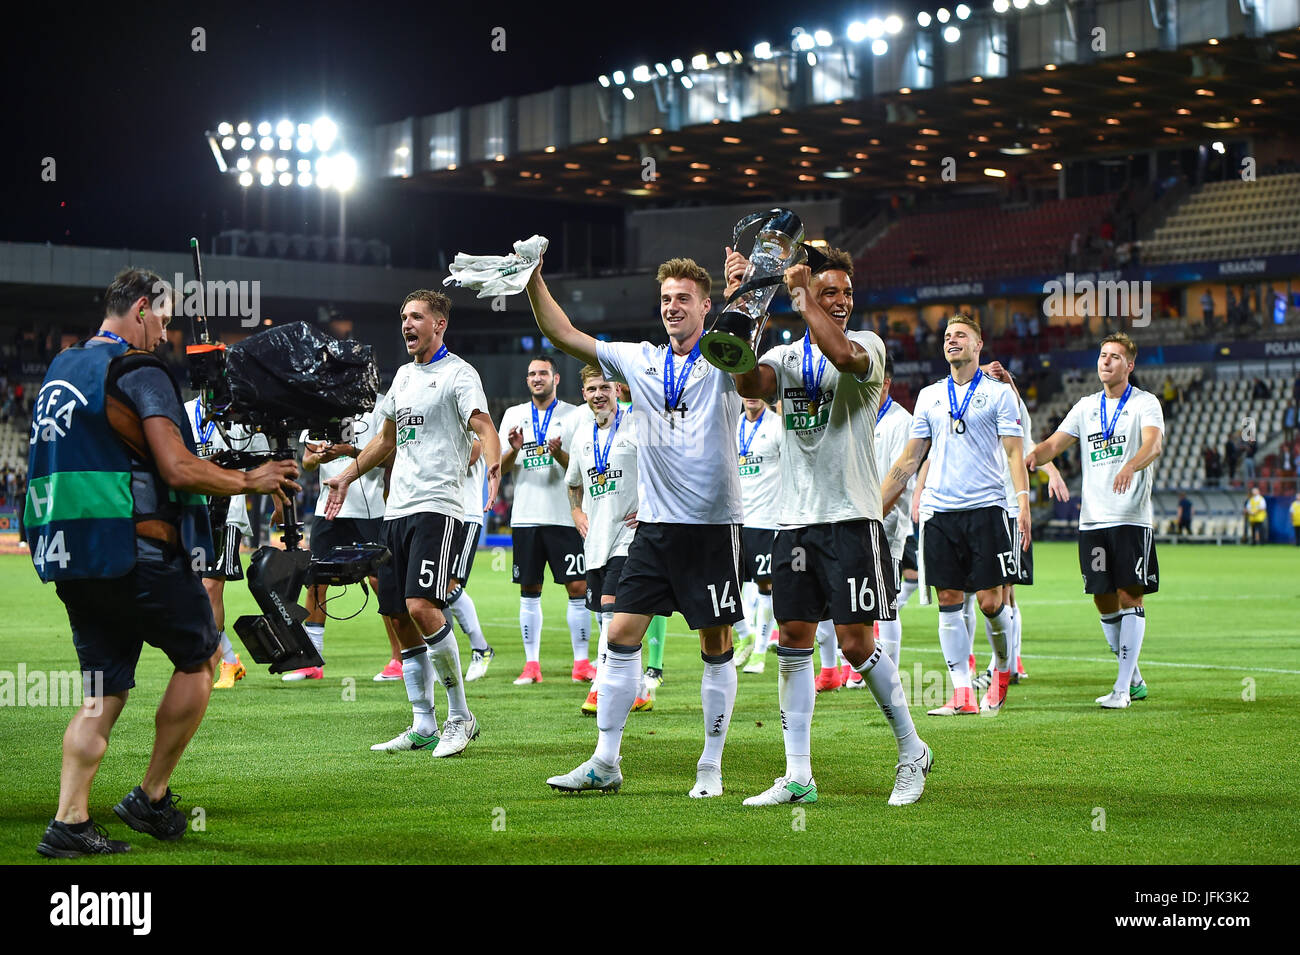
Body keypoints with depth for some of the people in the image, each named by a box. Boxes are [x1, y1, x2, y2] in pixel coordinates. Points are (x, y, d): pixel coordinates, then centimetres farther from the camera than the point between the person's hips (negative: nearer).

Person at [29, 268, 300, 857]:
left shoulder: (61, 370, 17)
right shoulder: (139, 372, -9)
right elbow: (178, 470, -18)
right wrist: (251, 482, -4)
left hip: (67, 555, 8)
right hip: (134, 550, -8)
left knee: (104, 690, 11)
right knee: (200, 657, 9)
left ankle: (70, 821, 1)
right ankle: (151, 798, 10)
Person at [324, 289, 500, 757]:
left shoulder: (458, 373, -4)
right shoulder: (404, 375, 19)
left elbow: (483, 426, -18)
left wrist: (493, 464, -38)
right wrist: (347, 476, 32)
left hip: (438, 506, -8)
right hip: (397, 508, 8)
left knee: (422, 607, -20)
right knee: (400, 617, 5)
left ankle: (460, 716, -7)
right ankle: (423, 727, 13)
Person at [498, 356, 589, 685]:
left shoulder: (573, 415, 4)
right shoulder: (514, 415, 12)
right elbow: (499, 468, 10)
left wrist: (559, 454, -21)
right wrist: (514, 451, -11)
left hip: (564, 516, -2)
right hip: (526, 517, 3)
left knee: (578, 587, -5)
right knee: (529, 590, 4)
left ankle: (581, 662, 1)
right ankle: (532, 664, 9)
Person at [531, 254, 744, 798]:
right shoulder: (640, 361, 9)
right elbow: (562, 334, 9)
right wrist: (534, 279, -1)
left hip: (713, 525, -4)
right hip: (655, 524, 4)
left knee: (716, 647, 2)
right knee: (621, 636, -2)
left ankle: (711, 767, 12)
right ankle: (605, 763, 5)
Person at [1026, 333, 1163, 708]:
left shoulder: (1145, 403, -1)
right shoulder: (1086, 406, 15)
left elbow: (1154, 443, -19)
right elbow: (1054, 444, 10)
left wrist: (1130, 466, -40)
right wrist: (1030, 458, -12)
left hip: (1132, 518, -5)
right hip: (1092, 520, 5)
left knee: (1130, 597, -8)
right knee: (1104, 602, 7)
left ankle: (1122, 687, -7)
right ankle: (1135, 679, 20)